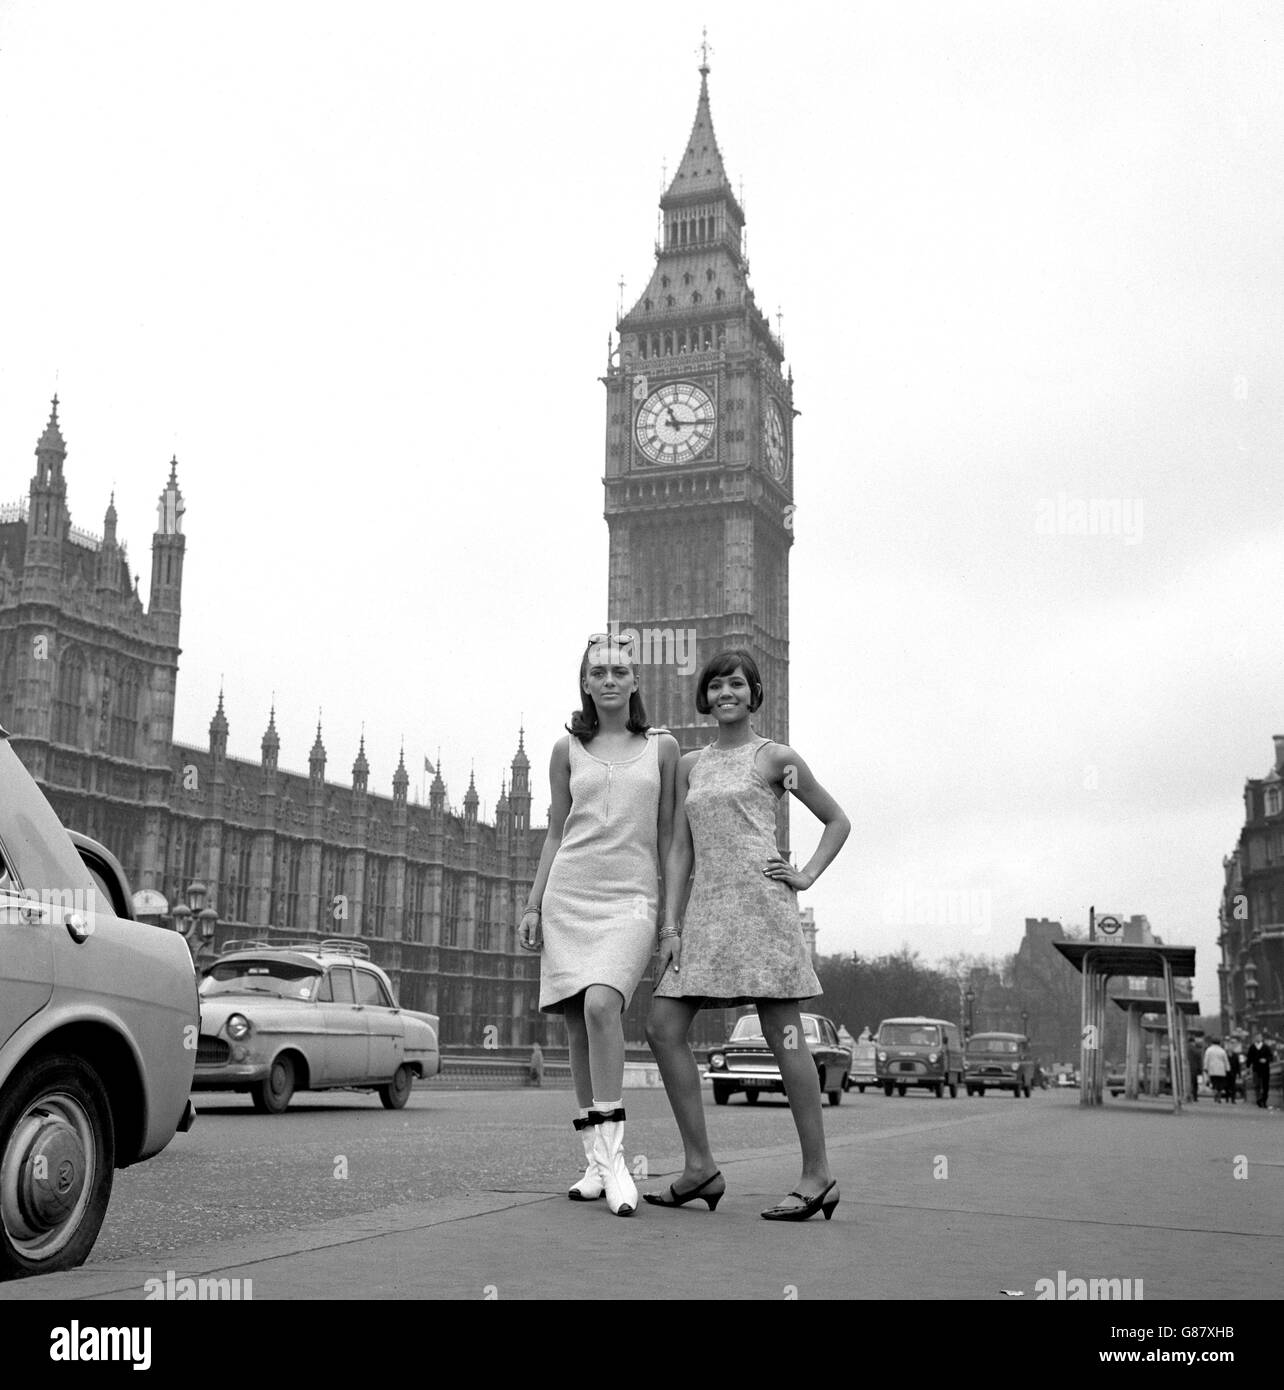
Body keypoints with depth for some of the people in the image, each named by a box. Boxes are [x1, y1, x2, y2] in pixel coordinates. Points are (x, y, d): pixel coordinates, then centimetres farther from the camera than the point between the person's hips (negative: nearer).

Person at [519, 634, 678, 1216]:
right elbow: (555, 832, 15)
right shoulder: (568, 748, 11)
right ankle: (596, 1163, 11)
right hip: (569, 896, 3)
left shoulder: (661, 746, 8)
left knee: (601, 1005, -25)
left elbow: (666, 834, 11)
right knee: (578, 1027, 2)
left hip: (631, 897, -2)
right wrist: (533, 904, 8)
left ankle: (613, 1154, -21)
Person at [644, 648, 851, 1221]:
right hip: (705, 906, 6)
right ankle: (700, 1167, 3)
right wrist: (670, 927, 5)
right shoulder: (691, 764, 17)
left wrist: (806, 876, 0)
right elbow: (679, 850, 12)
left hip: (760, 900, -5)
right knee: (663, 1026, -3)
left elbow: (837, 820, 13)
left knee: (783, 1036, -6)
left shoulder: (775, 757, 5)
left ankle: (817, 1174, 0)